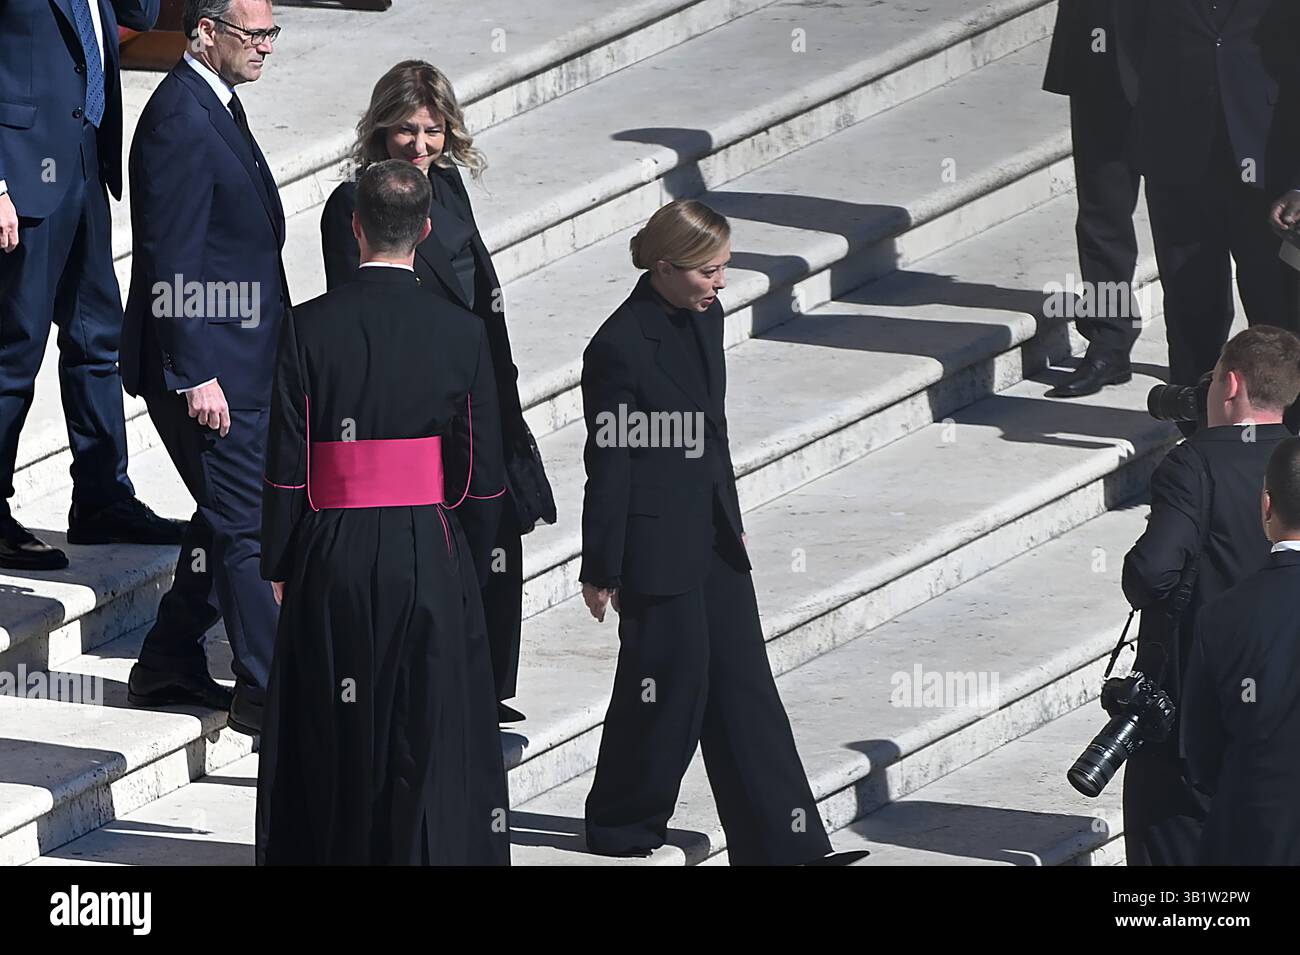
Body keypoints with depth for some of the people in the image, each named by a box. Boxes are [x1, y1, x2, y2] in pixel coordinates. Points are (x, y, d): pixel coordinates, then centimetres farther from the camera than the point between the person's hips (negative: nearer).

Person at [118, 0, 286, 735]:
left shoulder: (216, 104, 12)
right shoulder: (180, 118, -20)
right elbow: (171, 261, -22)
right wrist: (196, 375, -23)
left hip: (239, 362, 10)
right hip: (206, 365, -10)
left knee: (230, 517, 17)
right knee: (247, 523, -5)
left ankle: (171, 665, 26)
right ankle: (267, 693, 1)